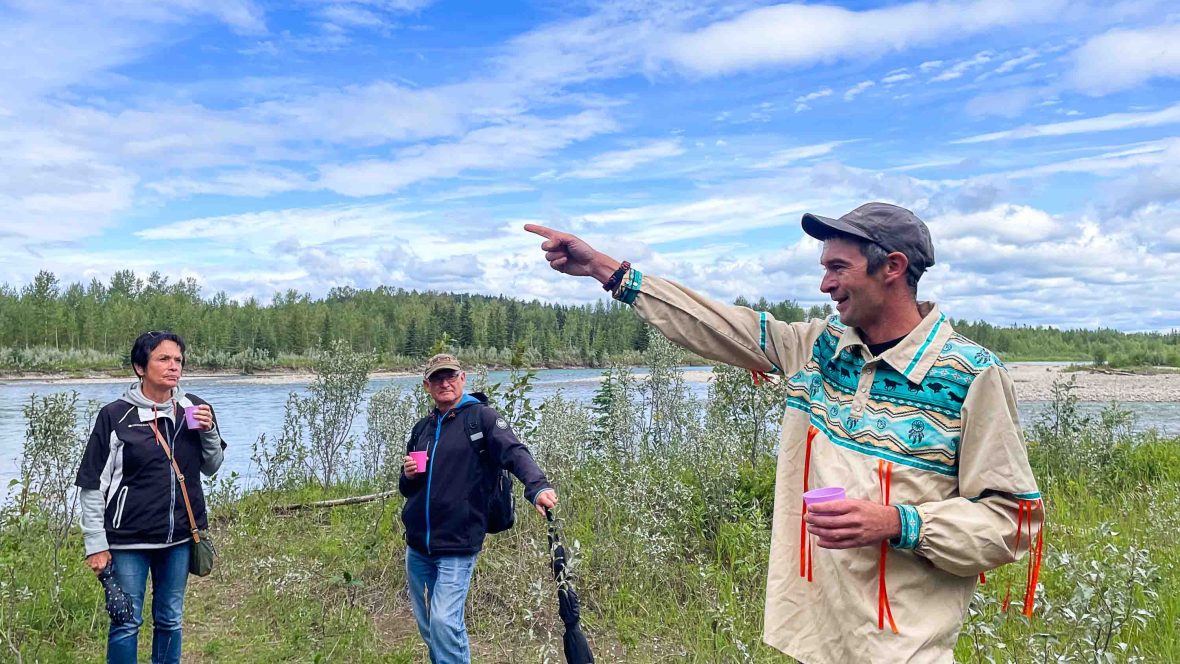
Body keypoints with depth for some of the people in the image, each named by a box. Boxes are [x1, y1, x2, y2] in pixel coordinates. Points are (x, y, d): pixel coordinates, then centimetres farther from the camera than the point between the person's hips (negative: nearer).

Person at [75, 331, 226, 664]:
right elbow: (93, 485, -4)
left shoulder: (193, 409, 1)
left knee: (170, 620, 15)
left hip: (179, 538, 3)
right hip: (128, 540, -3)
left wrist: (209, 431, -9)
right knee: (126, 624, 5)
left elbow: (212, 467, 10)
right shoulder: (115, 415, -8)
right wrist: (96, 545, -6)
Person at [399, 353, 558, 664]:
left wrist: (538, 486, -42)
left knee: (444, 622, -15)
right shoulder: (422, 429, 13)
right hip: (416, 547, 7)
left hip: (457, 546, -6)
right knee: (428, 626, 16)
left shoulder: (481, 416, -5)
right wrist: (408, 475, -3)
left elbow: (514, 452, -23)